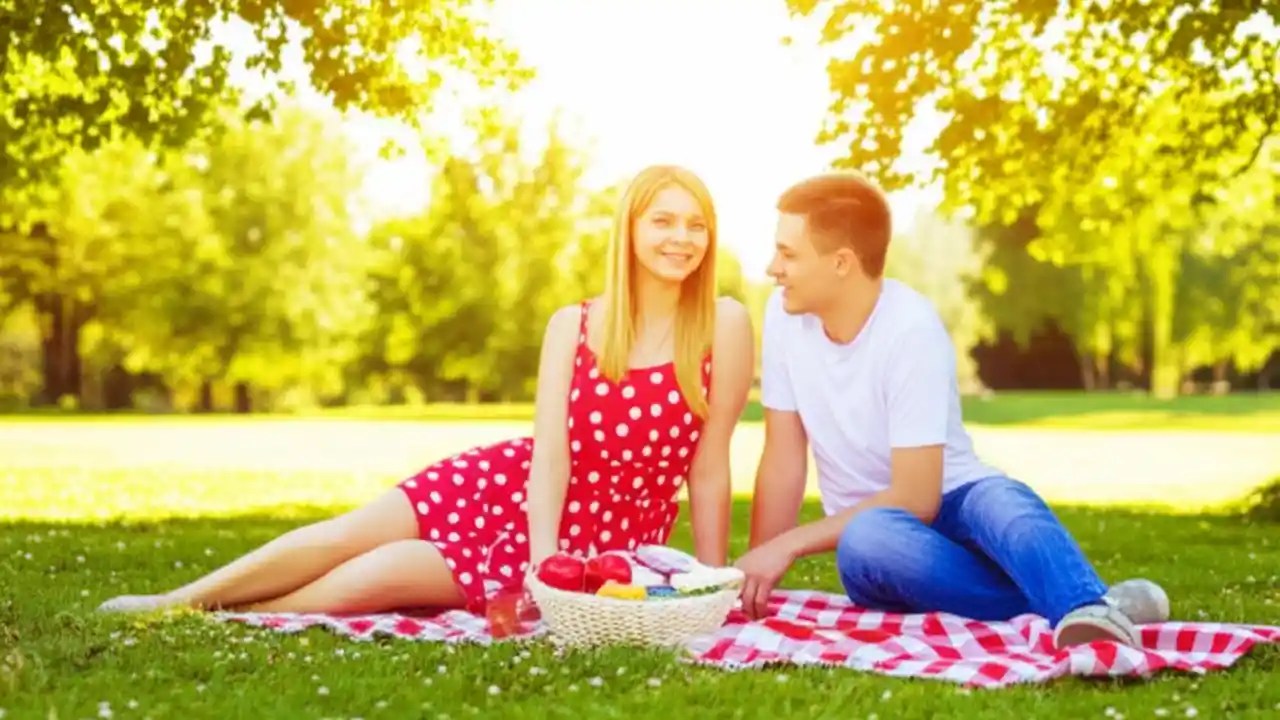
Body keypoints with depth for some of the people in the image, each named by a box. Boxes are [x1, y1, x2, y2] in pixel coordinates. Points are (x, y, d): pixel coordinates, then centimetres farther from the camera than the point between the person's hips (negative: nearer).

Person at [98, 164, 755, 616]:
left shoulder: (724, 325, -12)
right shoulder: (572, 325, -4)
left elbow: (709, 469, -10)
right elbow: (550, 450, -12)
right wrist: (542, 572, -25)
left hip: (596, 540, -3)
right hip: (509, 485, 3)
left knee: (366, 582, -15)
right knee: (337, 538, -9)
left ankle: (219, 616, 3)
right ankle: (174, 602, 6)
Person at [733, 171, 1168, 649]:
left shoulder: (911, 331, -20)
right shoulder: (785, 315, -6)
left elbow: (915, 498, -20)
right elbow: (783, 460, -1)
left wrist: (788, 545, -19)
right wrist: (755, 574, -6)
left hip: (948, 507, -2)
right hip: (875, 526, 3)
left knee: (1005, 504, -38)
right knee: (865, 541, -35)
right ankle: (1075, 611, -37)